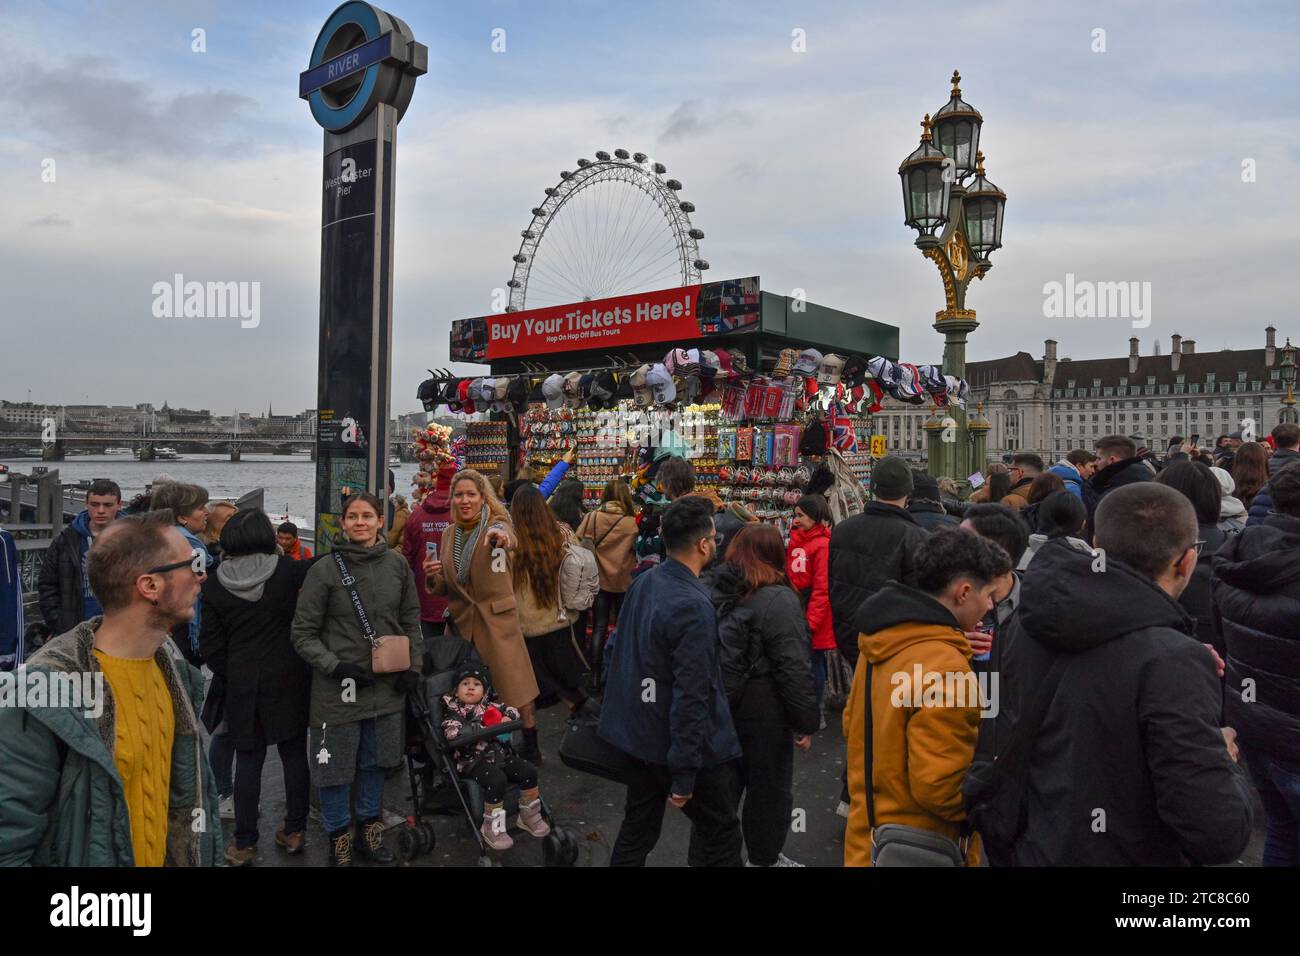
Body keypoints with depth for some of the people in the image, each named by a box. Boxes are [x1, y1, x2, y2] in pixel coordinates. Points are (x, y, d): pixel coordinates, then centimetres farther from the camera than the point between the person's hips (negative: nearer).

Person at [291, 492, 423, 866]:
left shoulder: (397, 565, 1)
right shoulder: (324, 570, -10)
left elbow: (411, 621, 10)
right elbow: (303, 634, -6)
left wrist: (413, 667, 2)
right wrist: (337, 667, -15)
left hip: (388, 686, 4)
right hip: (339, 689, -3)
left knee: (376, 763, 17)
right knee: (337, 768, 8)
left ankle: (370, 833, 36)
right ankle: (339, 842, 28)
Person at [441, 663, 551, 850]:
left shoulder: (491, 705, 17)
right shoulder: (453, 712, 0)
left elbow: (512, 711, 18)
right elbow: (452, 733, -18)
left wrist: (507, 718, -7)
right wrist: (483, 729, -19)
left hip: (502, 753, 6)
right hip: (475, 760, -6)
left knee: (529, 771, -9)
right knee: (497, 780, -32)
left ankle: (529, 815, 11)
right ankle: (491, 826, -14)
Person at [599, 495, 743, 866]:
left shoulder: (642, 583, -1)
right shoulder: (693, 606, -26)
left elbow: (618, 650, 12)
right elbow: (690, 695, -26)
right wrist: (684, 775, -22)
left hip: (639, 734, 8)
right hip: (685, 745, -8)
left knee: (637, 832, 19)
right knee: (721, 836, 12)